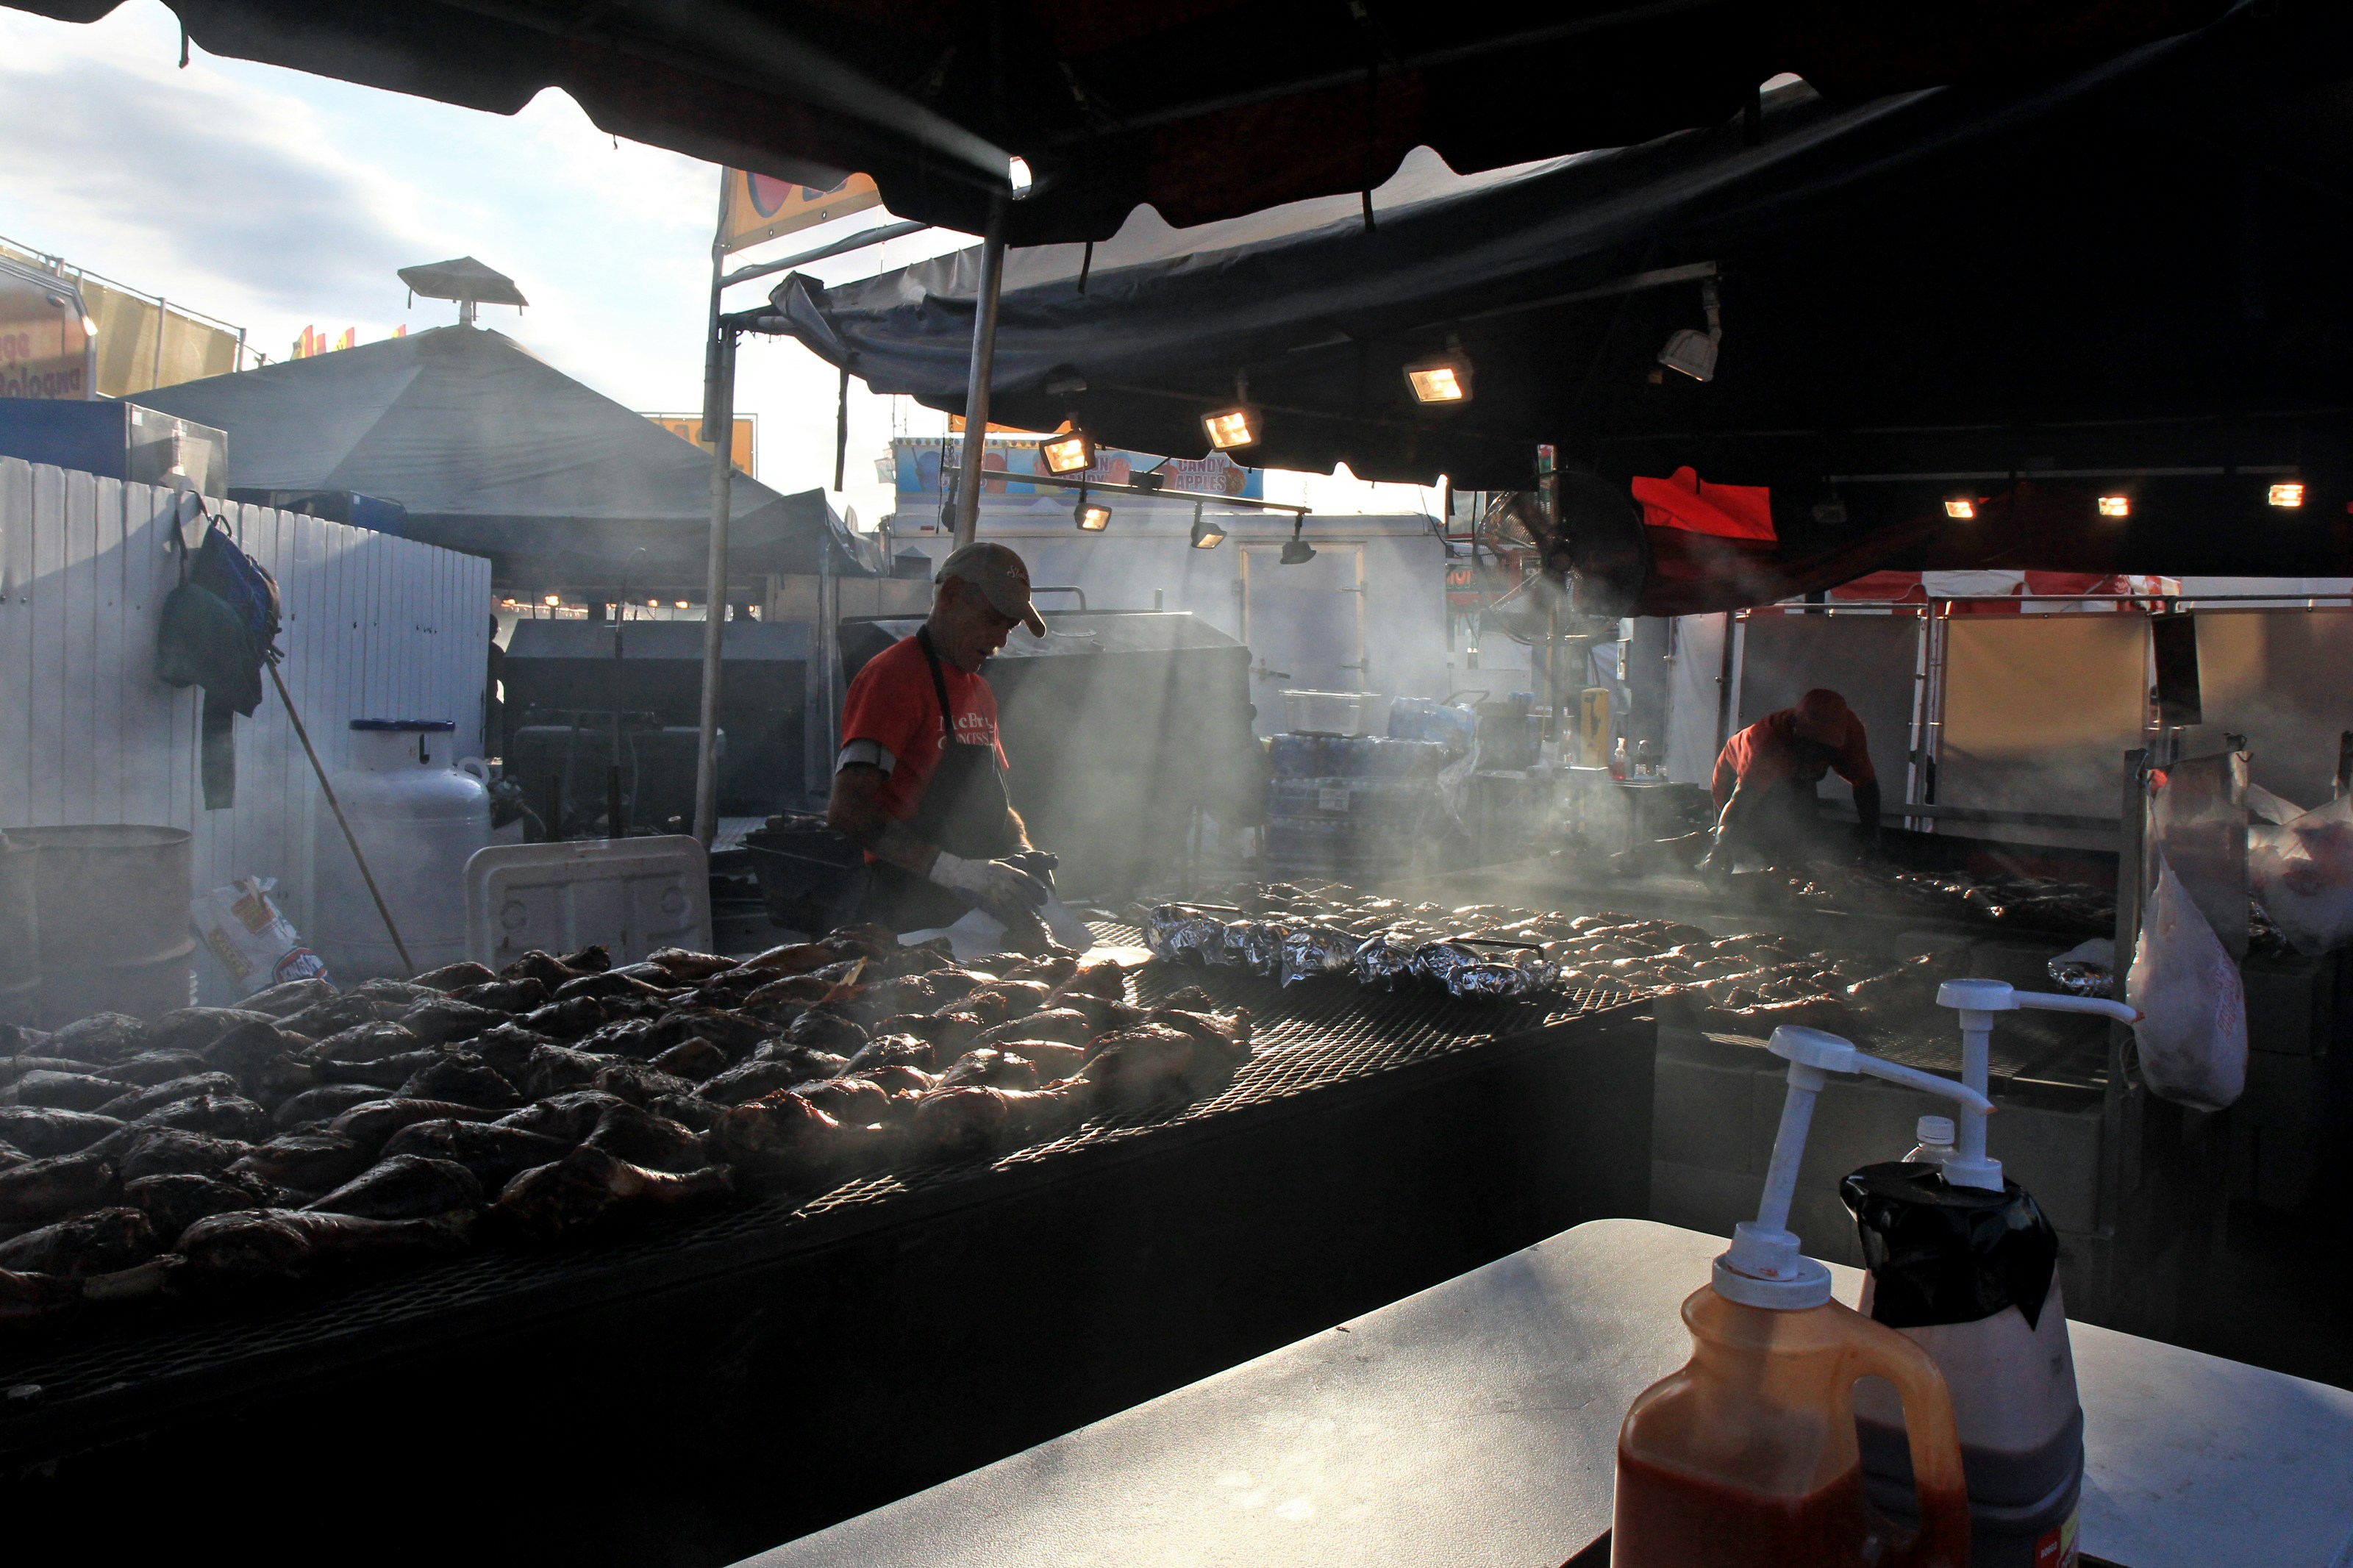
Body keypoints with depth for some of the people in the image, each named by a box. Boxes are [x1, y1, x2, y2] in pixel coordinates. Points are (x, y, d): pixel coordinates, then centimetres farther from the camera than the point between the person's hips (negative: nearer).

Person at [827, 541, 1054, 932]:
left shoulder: (979, 689, 21)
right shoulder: (892, 676, -9)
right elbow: (846, 810, -20)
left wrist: (1023, 854, 5)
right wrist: (957, 870, -27)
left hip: (981, 908, 8)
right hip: (912, 915, -8)